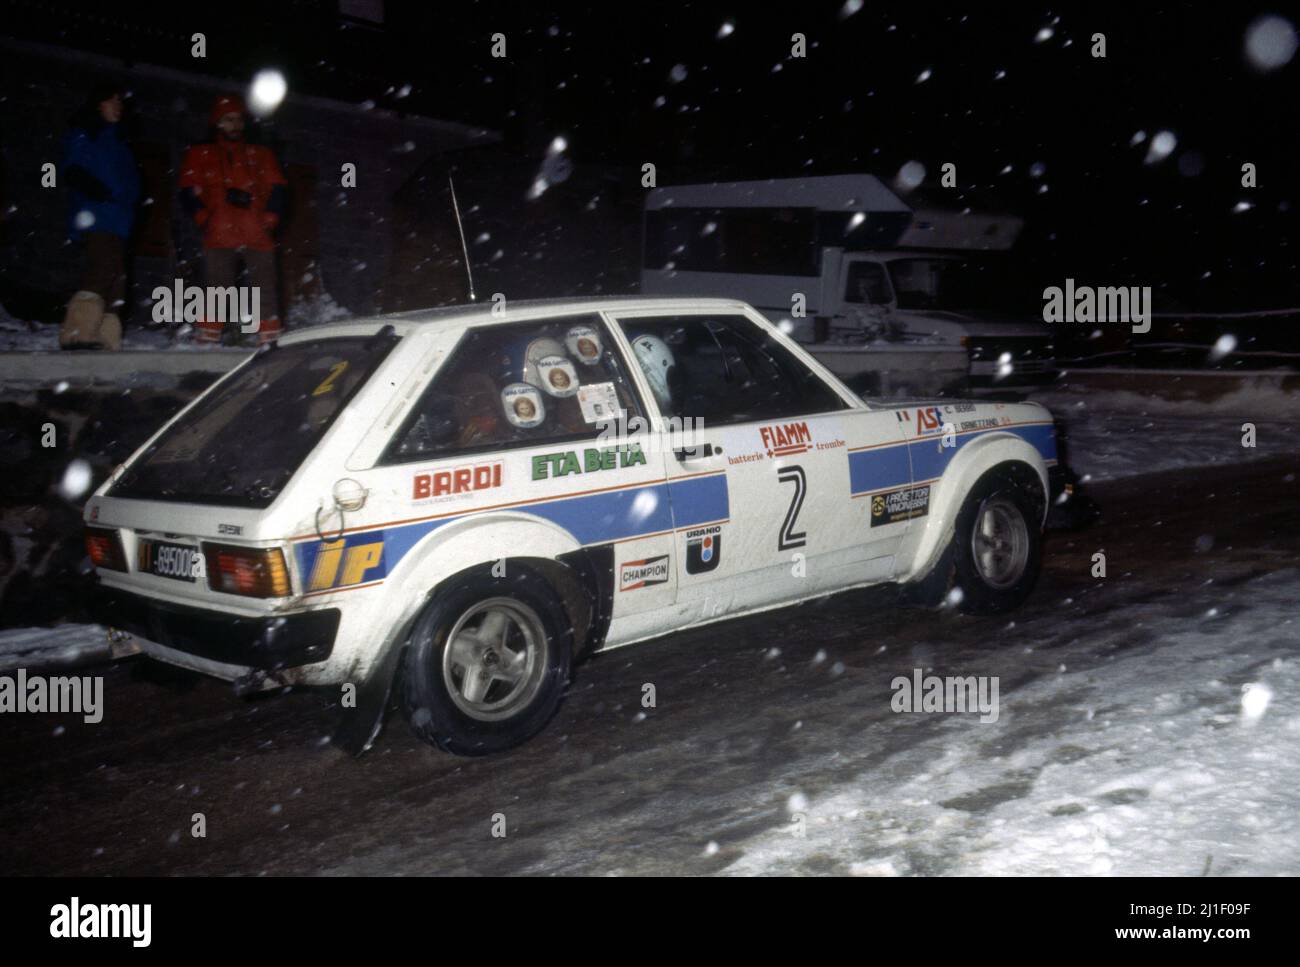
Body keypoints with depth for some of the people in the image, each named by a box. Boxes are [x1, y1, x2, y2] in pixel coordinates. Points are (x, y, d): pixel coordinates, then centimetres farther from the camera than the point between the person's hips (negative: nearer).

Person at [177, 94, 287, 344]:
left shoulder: (261, 155, 23)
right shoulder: (200, 155, 19)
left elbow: (276, 190, 16)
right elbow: (189, 193, 11)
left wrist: (269, 219, 0)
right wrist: (205, 218, -5)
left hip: (258, 236, 1)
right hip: (220, 237, -1)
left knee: (266, 288, -8)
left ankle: (270, 339, -7)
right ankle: (207, 339, -6)